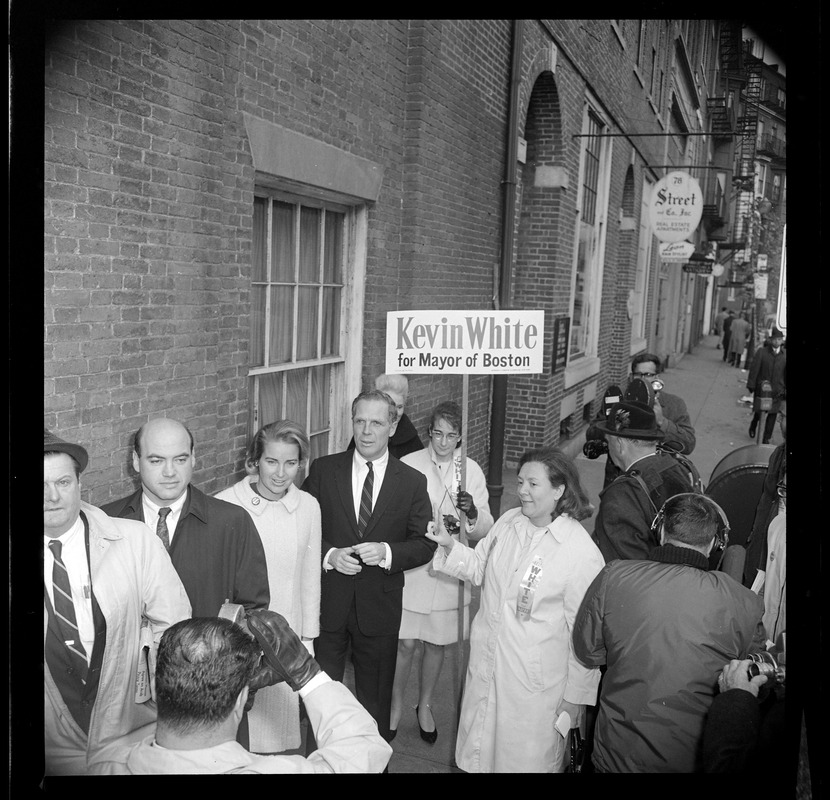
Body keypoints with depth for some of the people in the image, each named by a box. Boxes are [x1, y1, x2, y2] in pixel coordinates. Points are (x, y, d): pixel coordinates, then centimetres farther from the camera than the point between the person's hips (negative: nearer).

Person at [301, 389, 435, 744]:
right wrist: (328, 555, -17)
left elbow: (425, 543, -2)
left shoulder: (413, 482, -3)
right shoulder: (323, 469, -3)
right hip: (328, 600, 0)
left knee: (375, 696, 15)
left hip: (379, 605, 0)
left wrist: (387, 552, -18)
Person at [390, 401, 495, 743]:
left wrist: (473, 513, -27)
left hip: (449, 573, 2)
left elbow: (484, 529, -4)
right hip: (411, 570, -2)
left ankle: (424, 705, 39)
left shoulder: (471, 471, -3)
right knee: (405, 644, 4)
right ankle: (395, 706, 30)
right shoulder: (408, 465, -9)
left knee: (436, 644, 16)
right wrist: (434, 529, -22)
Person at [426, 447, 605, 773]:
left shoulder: (582, 553, -22)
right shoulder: (508, 521, -3)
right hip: (487, 666, 6)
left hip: (536, 683, -6)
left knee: (527, 759, 14)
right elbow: (480, 567, 12)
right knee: (480, 751, 23)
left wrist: (576, 696, -9)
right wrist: (450, 546, -6)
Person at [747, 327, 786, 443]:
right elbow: (754, 369, -4)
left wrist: (785, 390, 5)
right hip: (761, 388, -1)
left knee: (772, 414, 1)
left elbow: (786, 373, 6)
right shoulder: (761, 352, -4)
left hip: (777, 391, 2)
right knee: (759, 411, 8)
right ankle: (753, 427, 39)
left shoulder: (784, 355, 2)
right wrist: (751, 385, -8)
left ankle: (766, 438, 11)